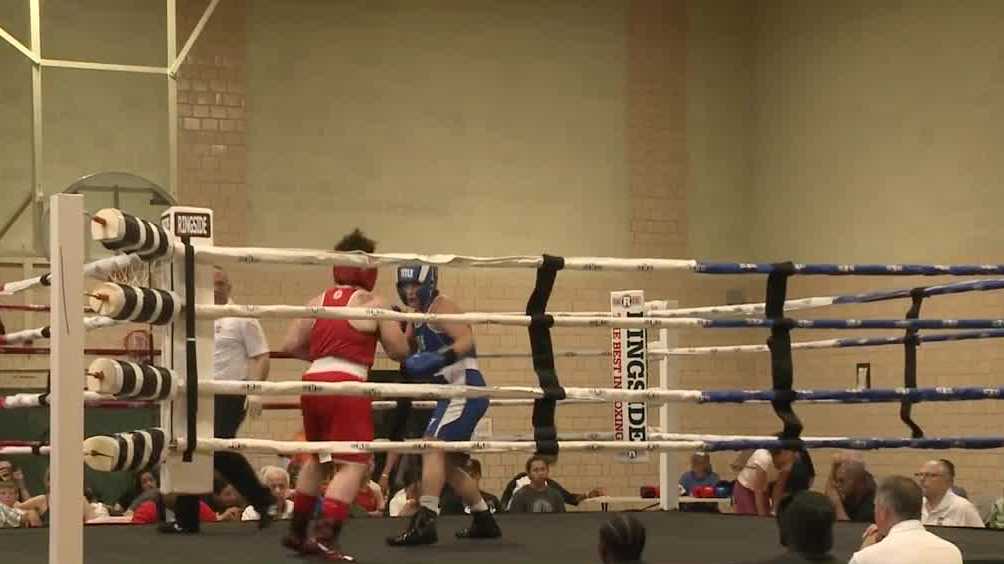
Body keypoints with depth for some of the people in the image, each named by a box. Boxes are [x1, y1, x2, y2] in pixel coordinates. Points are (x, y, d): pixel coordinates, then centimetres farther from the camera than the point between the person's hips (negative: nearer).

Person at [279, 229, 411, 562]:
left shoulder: (319, 301, 13)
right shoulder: (371, 304, 0)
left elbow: (290, 345, 10)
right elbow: (400, 351, 2)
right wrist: (396, 328, 21)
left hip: (314, 382, 7)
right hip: (347, 385, -7)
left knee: (316, 457, 24)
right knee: (354, 463, -5)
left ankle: (297, 532, 33)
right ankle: (326, 537, -21)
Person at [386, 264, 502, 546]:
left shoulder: (441, 306, -9)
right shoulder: (418, 316, 19)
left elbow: (467, 339, -23)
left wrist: (443, 358, -39)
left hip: (465, 389, -11)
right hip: (454, 394, 11)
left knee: (433, 447, -21)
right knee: (448, 464, 17)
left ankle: (424, 522, -28)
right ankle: (485, 521, 27)